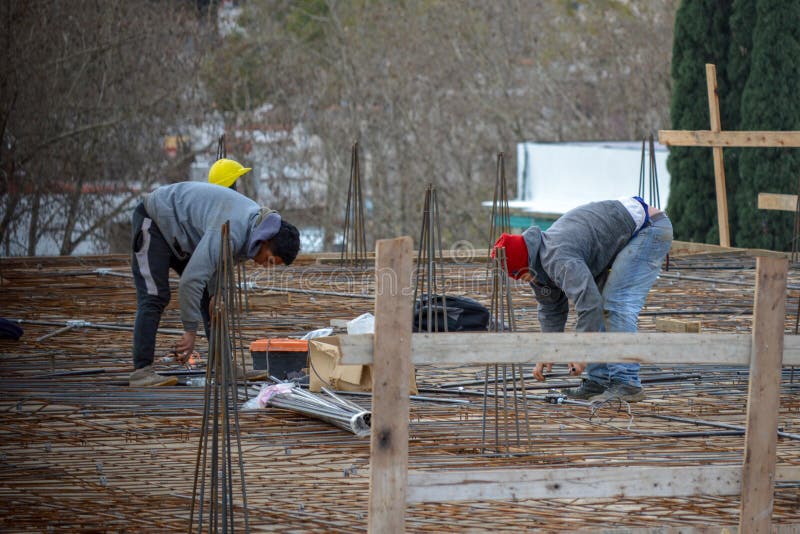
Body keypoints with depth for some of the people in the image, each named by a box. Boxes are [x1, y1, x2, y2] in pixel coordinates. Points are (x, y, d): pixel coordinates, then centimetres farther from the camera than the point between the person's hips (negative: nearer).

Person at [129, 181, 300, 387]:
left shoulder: (257, 221, -8)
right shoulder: (230, 233, -38)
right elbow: (191, 281, -40)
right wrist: (191, 330, -32)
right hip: (155, 221, -9)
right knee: (155, 297, -17)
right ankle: (141, 371, -20)